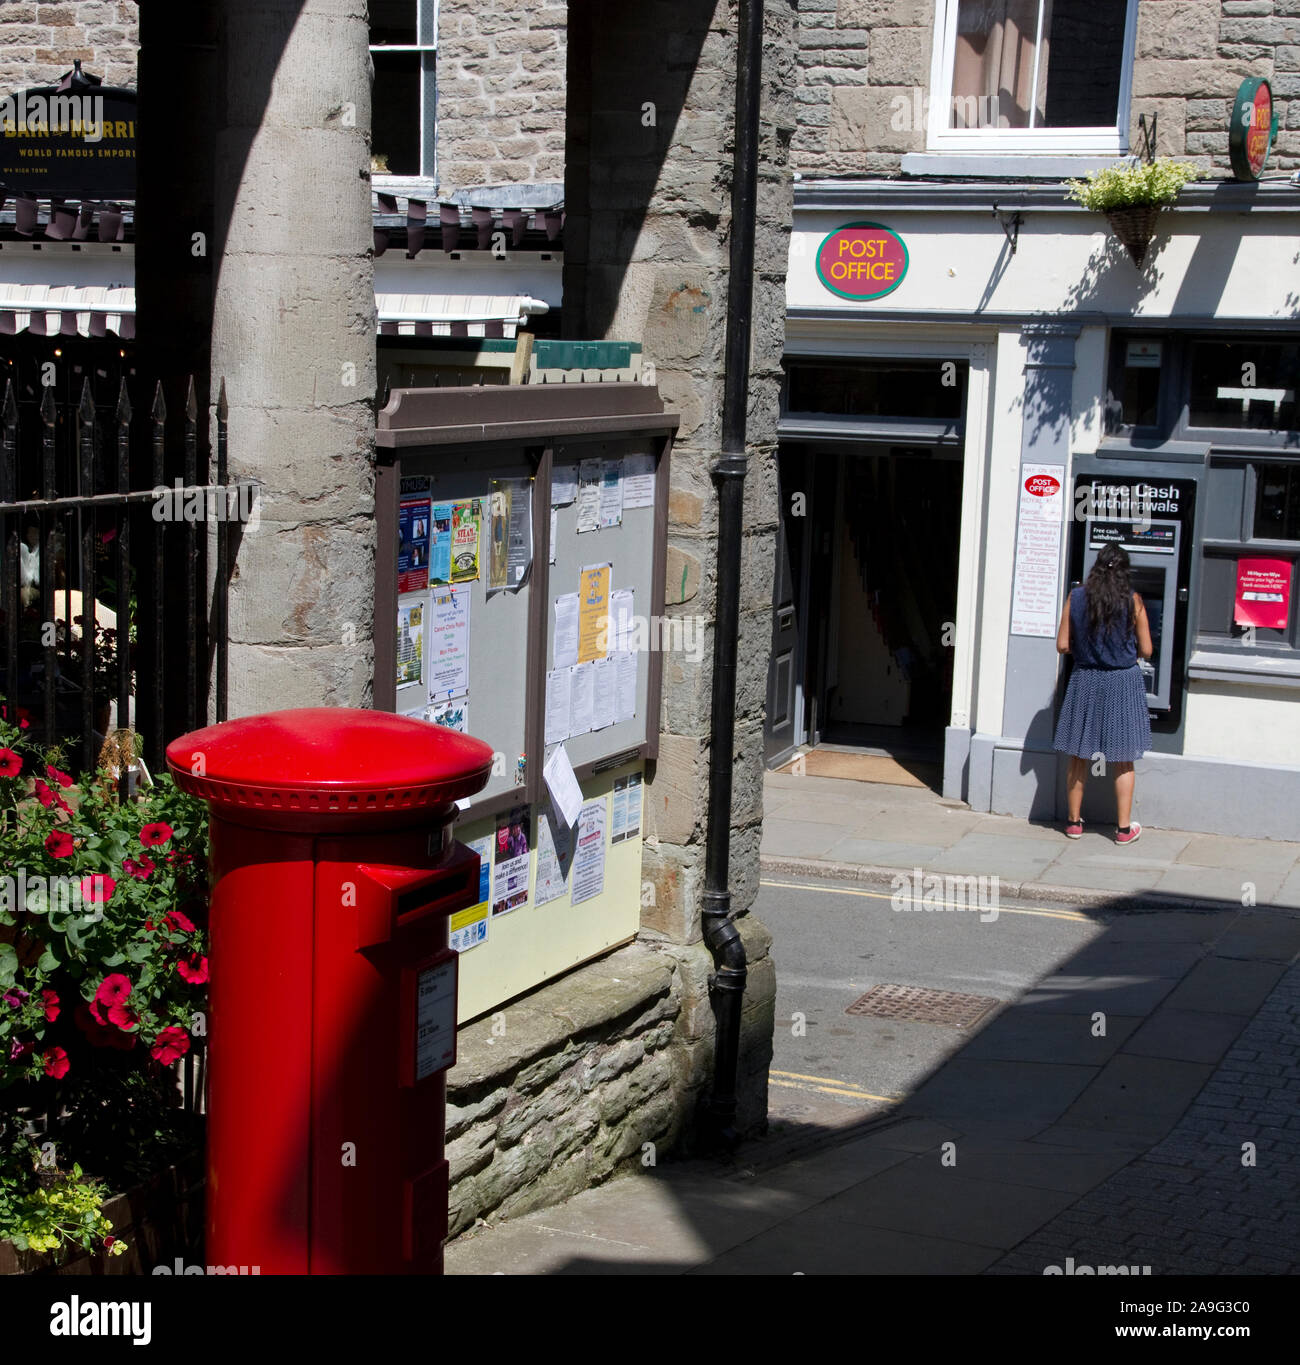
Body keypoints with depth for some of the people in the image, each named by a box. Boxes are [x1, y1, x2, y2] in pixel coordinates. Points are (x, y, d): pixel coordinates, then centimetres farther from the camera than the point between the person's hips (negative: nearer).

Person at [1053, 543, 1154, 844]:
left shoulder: (1076, 598, -4)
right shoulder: (1132, 601, -9)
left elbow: (1062, 646, -3)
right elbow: (1146, 650, -5)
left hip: (1085, 682, 2)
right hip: (1123, 683, -2)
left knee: (1078, 757, 13)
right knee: (1123, 761, 8)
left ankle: (1074, 822, 20)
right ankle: (1124, 827, 11)